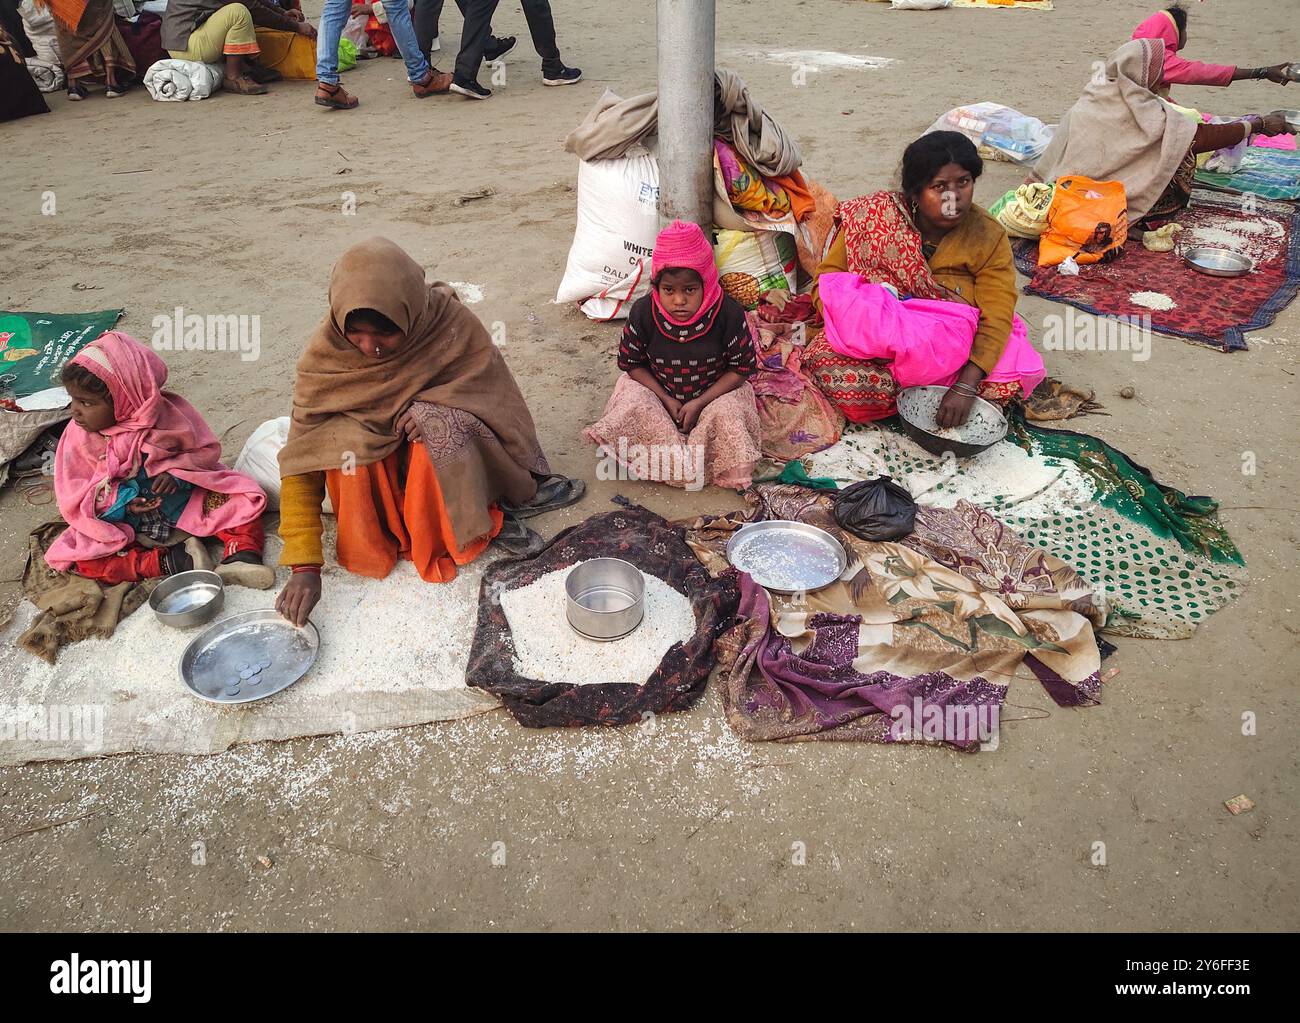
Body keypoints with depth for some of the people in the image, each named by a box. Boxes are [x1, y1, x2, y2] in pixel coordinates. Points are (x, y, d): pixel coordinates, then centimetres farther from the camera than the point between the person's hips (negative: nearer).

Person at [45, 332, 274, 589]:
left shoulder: (167, 414, -12)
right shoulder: (79, 437, -7)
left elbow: (205, 449, -1)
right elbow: (73, 497, -4)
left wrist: (176, 473, -21)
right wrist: (119, 502, -23)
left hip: (180, 502, 0)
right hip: (120, 519, 1)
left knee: (242, 498, -19)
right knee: (83, 561, -27)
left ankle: (239, 558, -34)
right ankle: (175, 560, -31)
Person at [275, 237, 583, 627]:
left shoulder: (449, 323, -22)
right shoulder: (325, 357, -22)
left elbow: (495, 392, -11)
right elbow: (303, 463, -20)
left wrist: (433, 407, -31)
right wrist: (305, 565, -28)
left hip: (443, 453, 1)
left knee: (442, 425, -28)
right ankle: (491, 521, -18)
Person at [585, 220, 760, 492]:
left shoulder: (728, 313, -22)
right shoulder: (643, 312, -18)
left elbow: (742, 367, -10)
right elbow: (631, 363, -3)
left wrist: (700, 403, -19)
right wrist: (666, 399, -14)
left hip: (715, 391, -1)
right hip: (657, 390, 1)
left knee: (726, 415, -31)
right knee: (633, 408, -28)